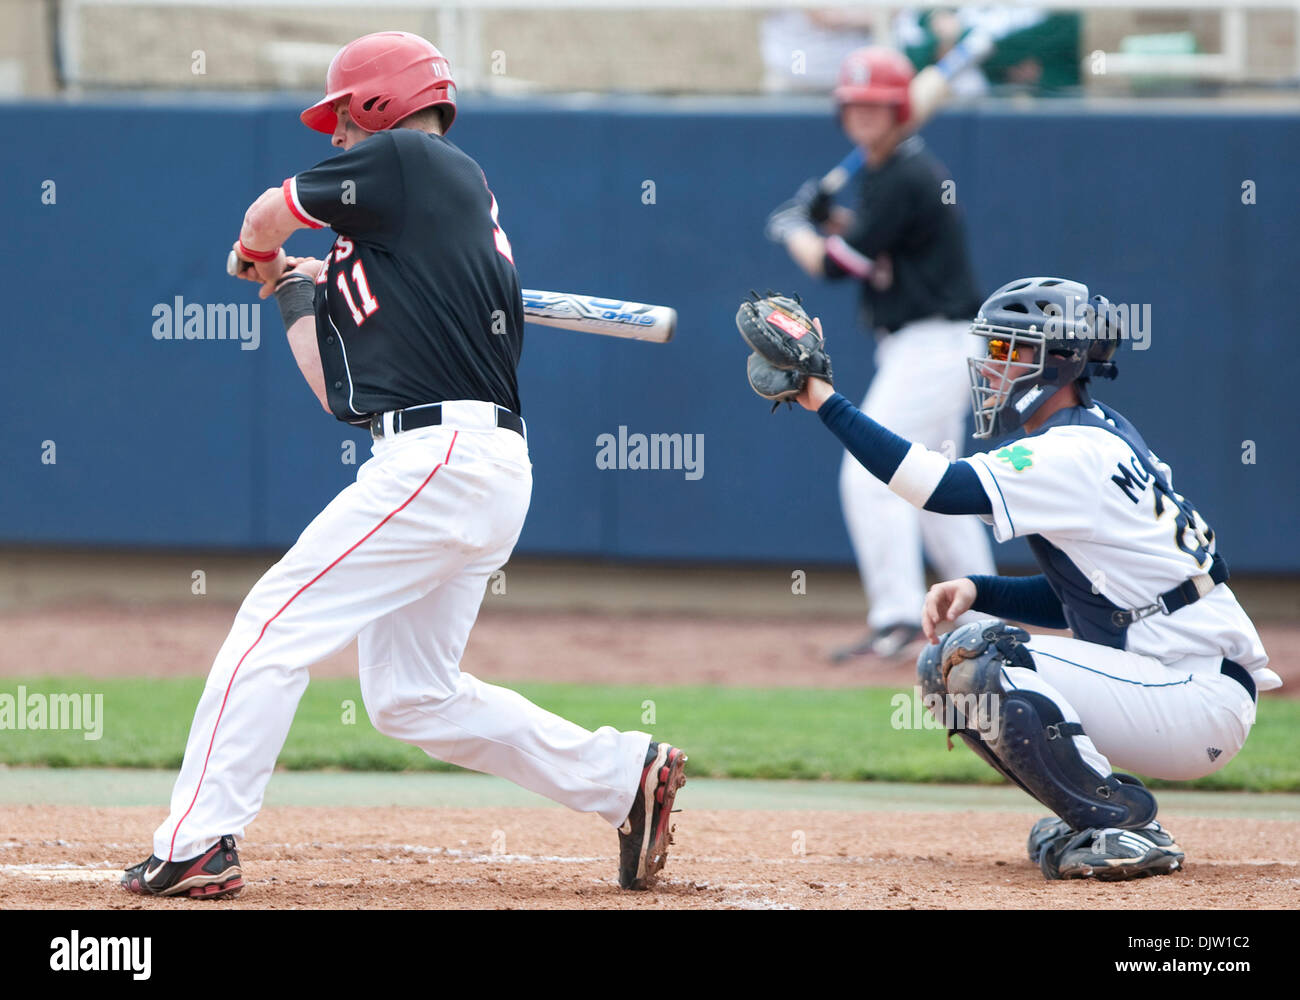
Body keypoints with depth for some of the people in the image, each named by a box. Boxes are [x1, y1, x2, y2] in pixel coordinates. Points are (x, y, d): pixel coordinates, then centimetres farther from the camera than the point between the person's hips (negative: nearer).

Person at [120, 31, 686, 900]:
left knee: (276, 623, -9)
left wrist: (261, 254, 32)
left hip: (440, 460, -10)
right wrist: (294, 291, 30)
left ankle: (198, 844, -11)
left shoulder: (407, 162, -2)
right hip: (487, 474, 10)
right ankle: (625, 777, 15)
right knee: (412, 696, 15)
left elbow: (265, 220, 10)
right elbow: (343, 391, 24)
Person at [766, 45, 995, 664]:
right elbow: (882, 255, 24)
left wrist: (792, 230, 1)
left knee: (869, 474, -15)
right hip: (926, 349, 11)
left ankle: (898, 618, -18)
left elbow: (836, 264, -18)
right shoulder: (887, 172, 14)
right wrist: (830, 221, 9)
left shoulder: (905, 179, -17)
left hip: (930, 346, -11)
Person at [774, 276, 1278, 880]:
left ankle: (1126, 827, -13)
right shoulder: (1099, 440, 14)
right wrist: (975, 591, 1)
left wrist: (825, 400, -21)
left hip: (1204, 705, -10)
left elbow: (941, 487, -27)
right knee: (943, 663, 8)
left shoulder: (1075, 455, -17)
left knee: (979, 659, -24)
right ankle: (1102, 814, 8)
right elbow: (1074, 600, 18)